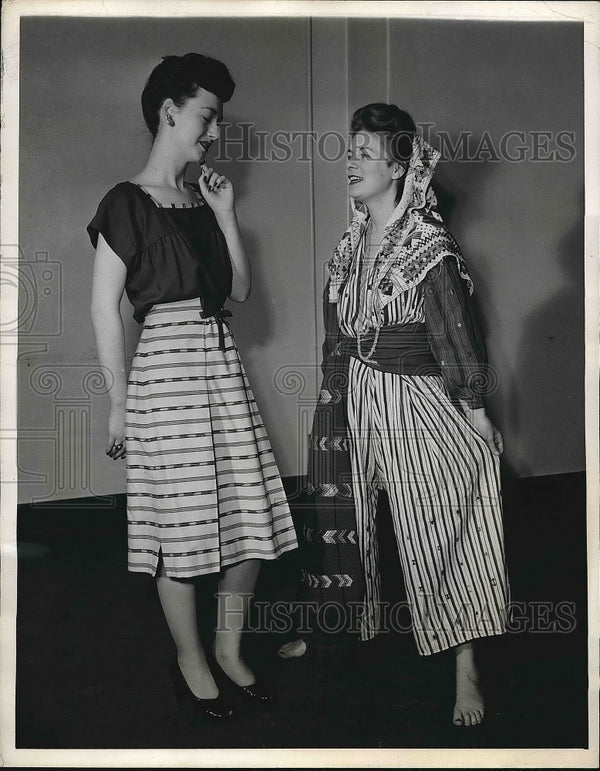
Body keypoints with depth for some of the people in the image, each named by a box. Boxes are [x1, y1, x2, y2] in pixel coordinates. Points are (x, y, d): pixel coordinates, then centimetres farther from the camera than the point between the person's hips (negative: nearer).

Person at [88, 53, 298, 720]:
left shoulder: (201, 201, 15)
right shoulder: (127, 203, -5)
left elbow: (240, 290, 14)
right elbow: (104, 309, -7)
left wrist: (225, 215, 6)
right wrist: (119, 400, -7)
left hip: (221, 365, 7)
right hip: (165, 367, -7)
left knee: (251, 515, 6)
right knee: (184, 522, 1)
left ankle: (229, 647, 26)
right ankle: (191, 662, 21)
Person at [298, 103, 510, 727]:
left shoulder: (429, 245, -13)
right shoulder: (350, 244, 7)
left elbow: (457, 334, -13)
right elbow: (337, 336, 12)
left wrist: (476, 414, -11)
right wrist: (334, 402, 14)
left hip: (417, 401, -7)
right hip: (356, 398, 7)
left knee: (439, 533, 0)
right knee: (342, 516, 17)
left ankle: (466, 673, 11)